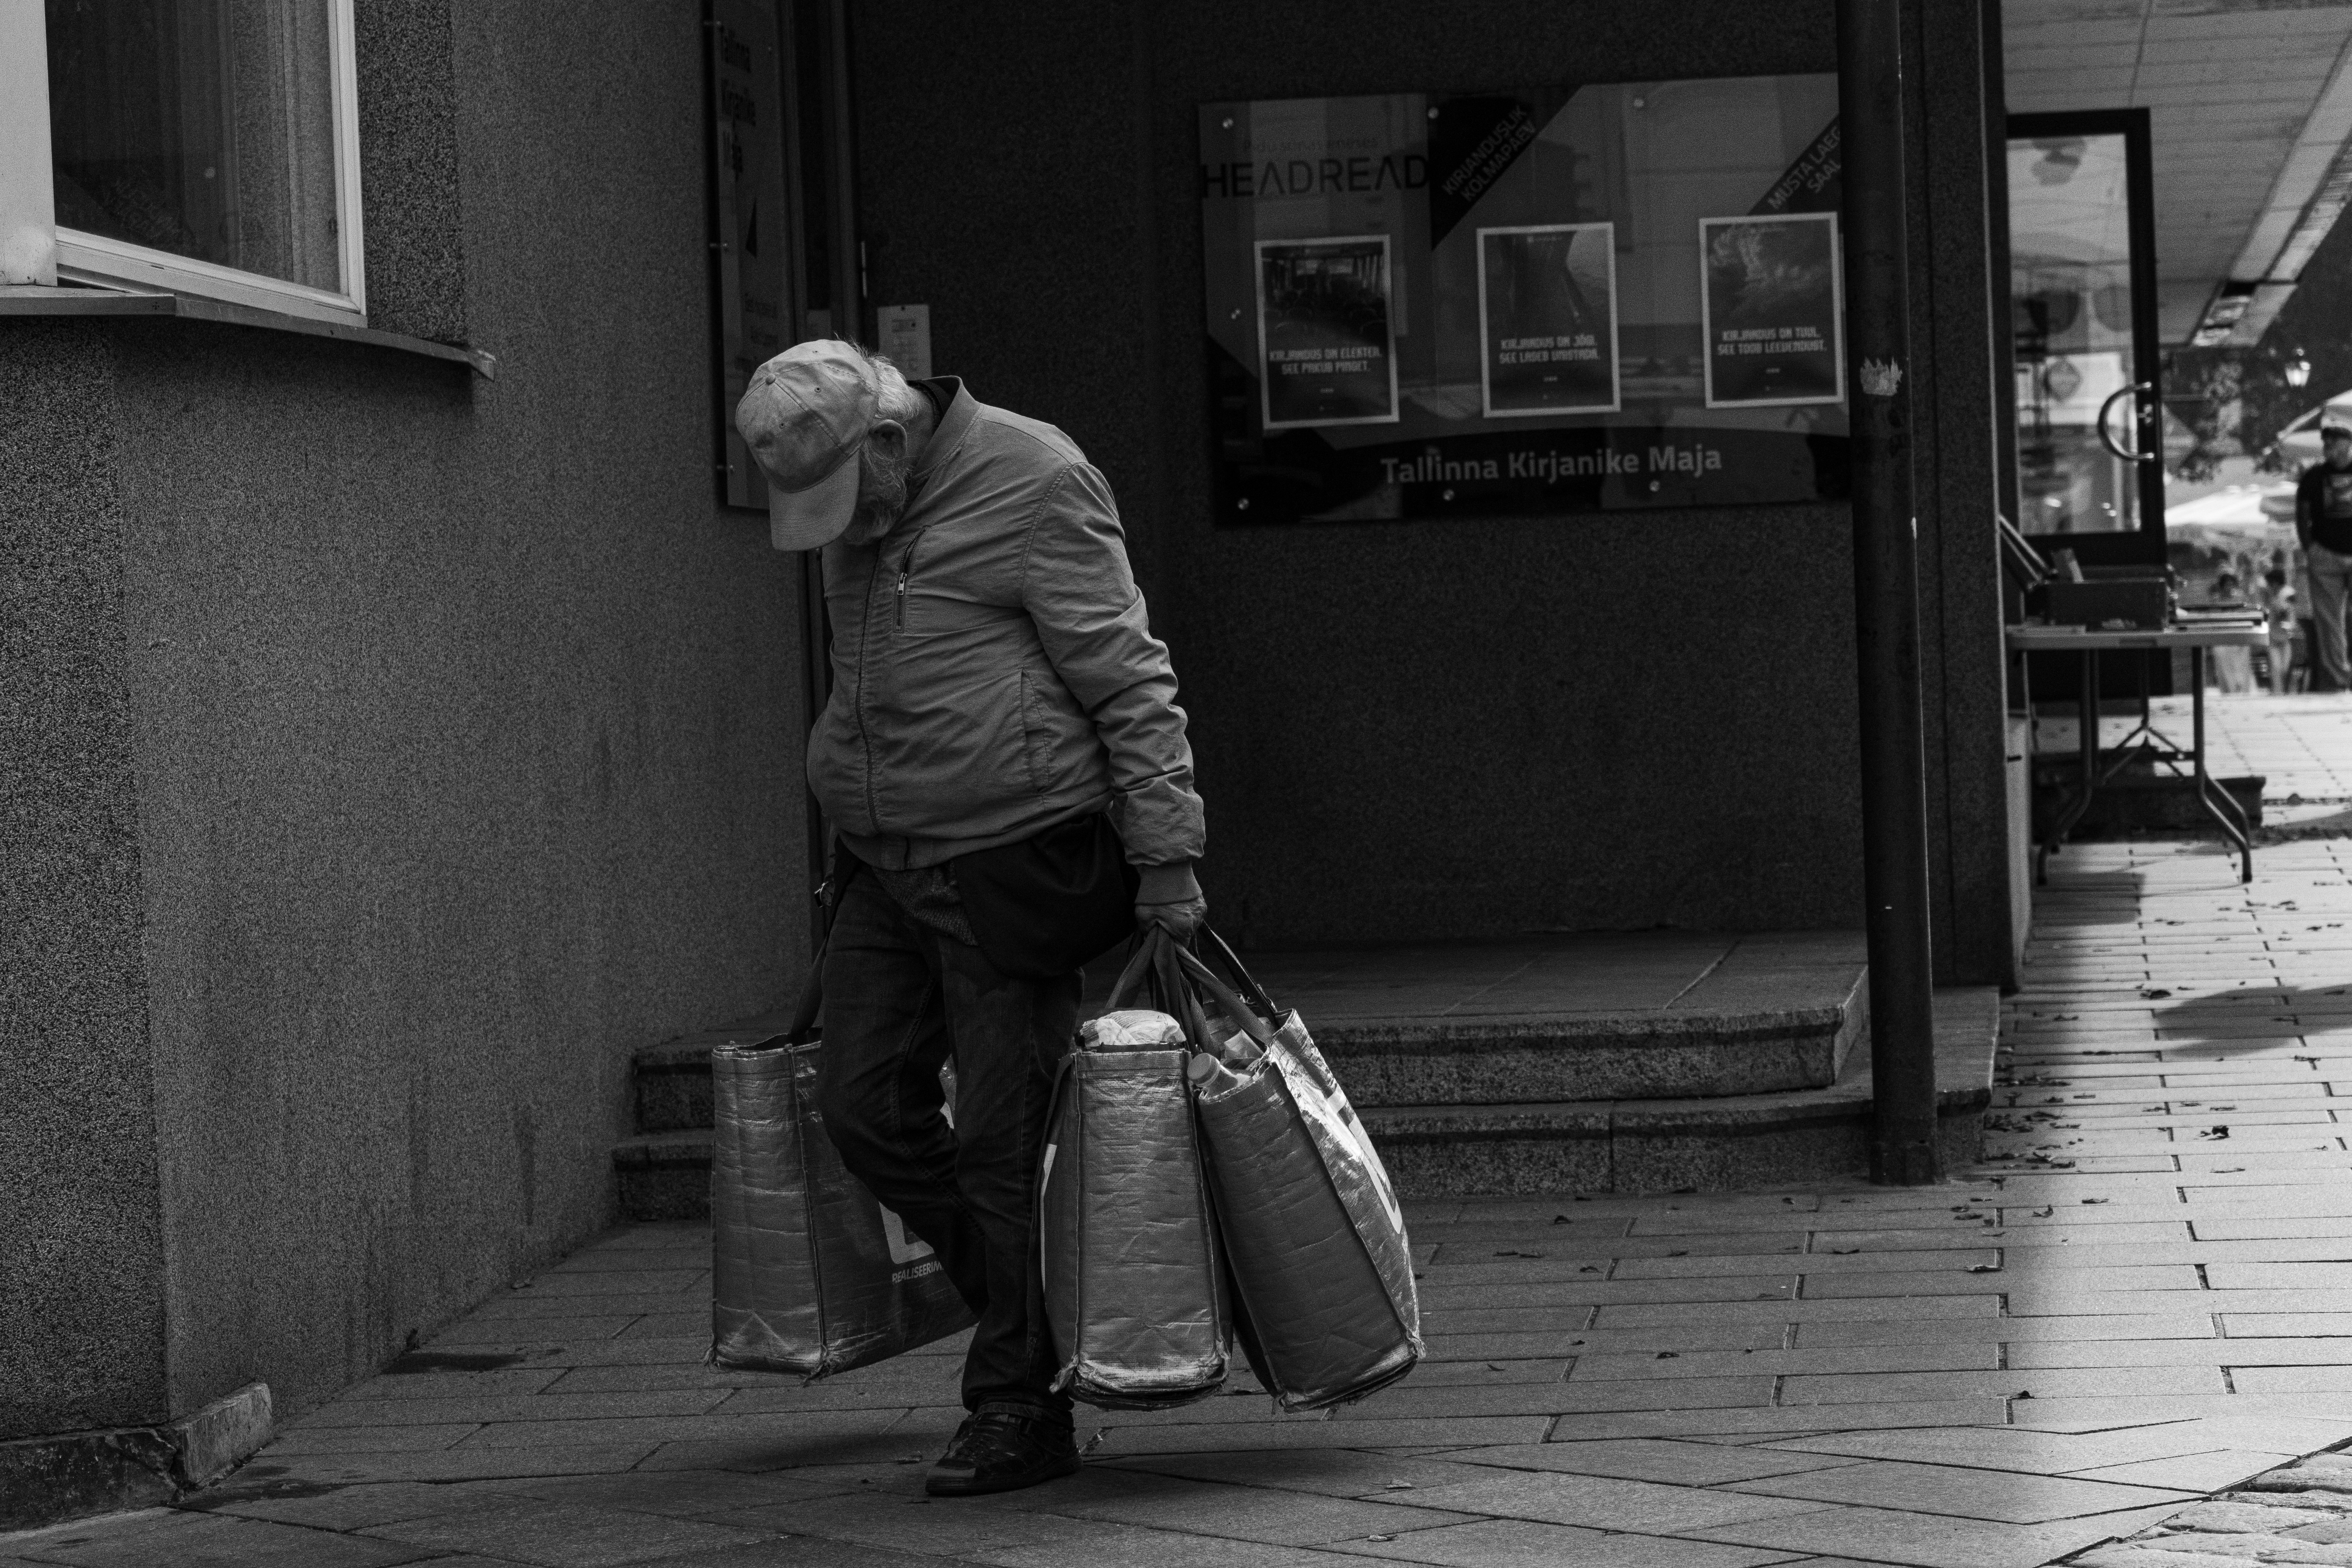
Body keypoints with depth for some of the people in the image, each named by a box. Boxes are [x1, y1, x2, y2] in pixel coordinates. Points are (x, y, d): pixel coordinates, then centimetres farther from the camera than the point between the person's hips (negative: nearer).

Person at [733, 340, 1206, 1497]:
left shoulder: (1034, 484, -12)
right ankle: (1036, 1309, 22)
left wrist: (1165, 858, -15)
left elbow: (1130, 685, -13)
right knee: (864, 1103, 5)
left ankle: (1019, 1409, 6)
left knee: (1003, 1135, -4)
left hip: (1008, 865, -8)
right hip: (885, 868, 8)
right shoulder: (859, 513, 11)